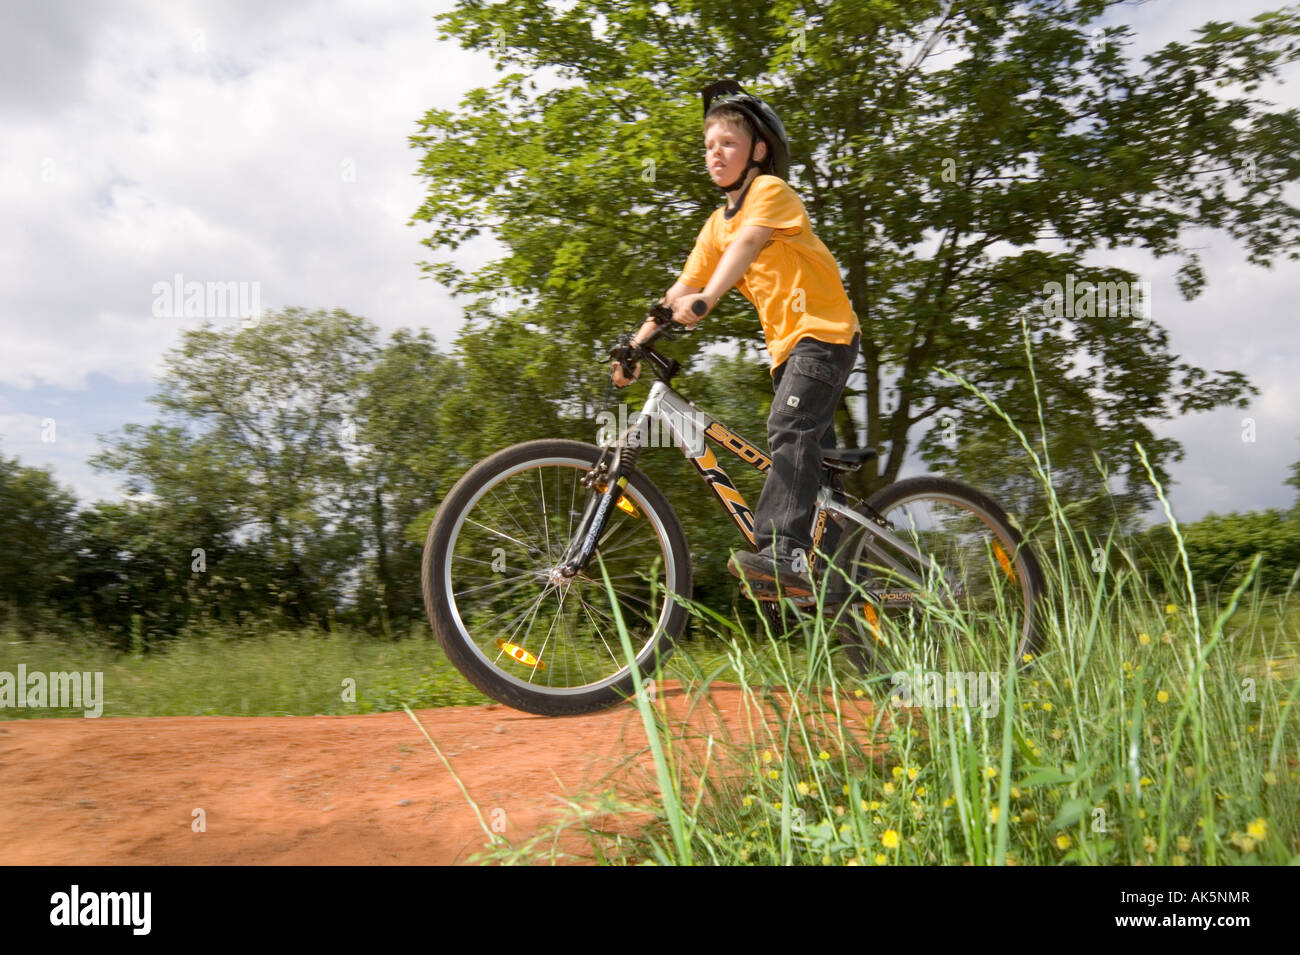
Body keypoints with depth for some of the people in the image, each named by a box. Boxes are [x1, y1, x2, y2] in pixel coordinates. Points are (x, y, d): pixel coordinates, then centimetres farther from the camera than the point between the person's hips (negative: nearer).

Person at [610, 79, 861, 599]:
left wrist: (705, 299, -40)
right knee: (810, 458, 10)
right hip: (787, 344, 9)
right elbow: (682, 289, 11)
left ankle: (783, 552, -37)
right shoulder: (717, 223, 16)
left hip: (824, 332, -9)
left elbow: (748, 243, -24)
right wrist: (635, 345, 1)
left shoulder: (771, 191, -5)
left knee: (789, 430, -28)